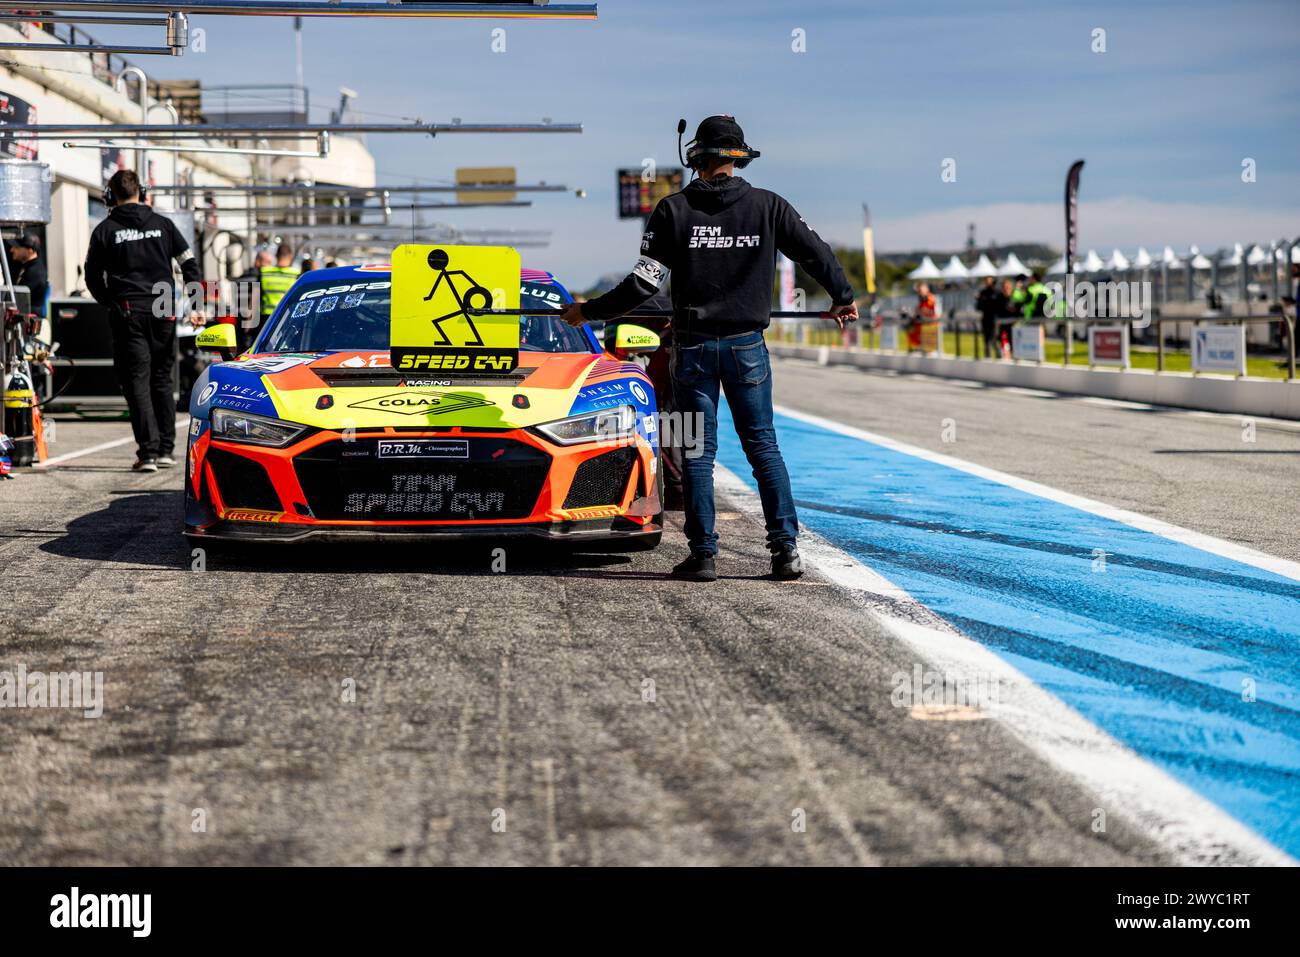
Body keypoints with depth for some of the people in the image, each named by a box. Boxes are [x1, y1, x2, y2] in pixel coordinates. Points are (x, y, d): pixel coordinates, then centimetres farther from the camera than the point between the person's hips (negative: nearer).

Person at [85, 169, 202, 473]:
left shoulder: (105, 230, 1)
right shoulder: (163, 224, 8)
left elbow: (93, 279, 5)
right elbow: (190, 265, 6)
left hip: (127, 314, -2)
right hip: (163, 312, 2)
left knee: (137, 383, -2)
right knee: (162, 381, 12)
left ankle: (148, 452, -12)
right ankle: (165, 450, 12)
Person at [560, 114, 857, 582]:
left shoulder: (673, 210, -4)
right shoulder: (768, 206, 1)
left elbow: (645, 281, -7)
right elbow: (817, 253, 8)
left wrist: (589, 311, 4)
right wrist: (843, 297, 25)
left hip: (693, 346, -1)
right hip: (747, 345, 1)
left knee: (698, 452, 5)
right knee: (763, 446, 9)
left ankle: (703, 555, 3)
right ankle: (786, 548, 4)